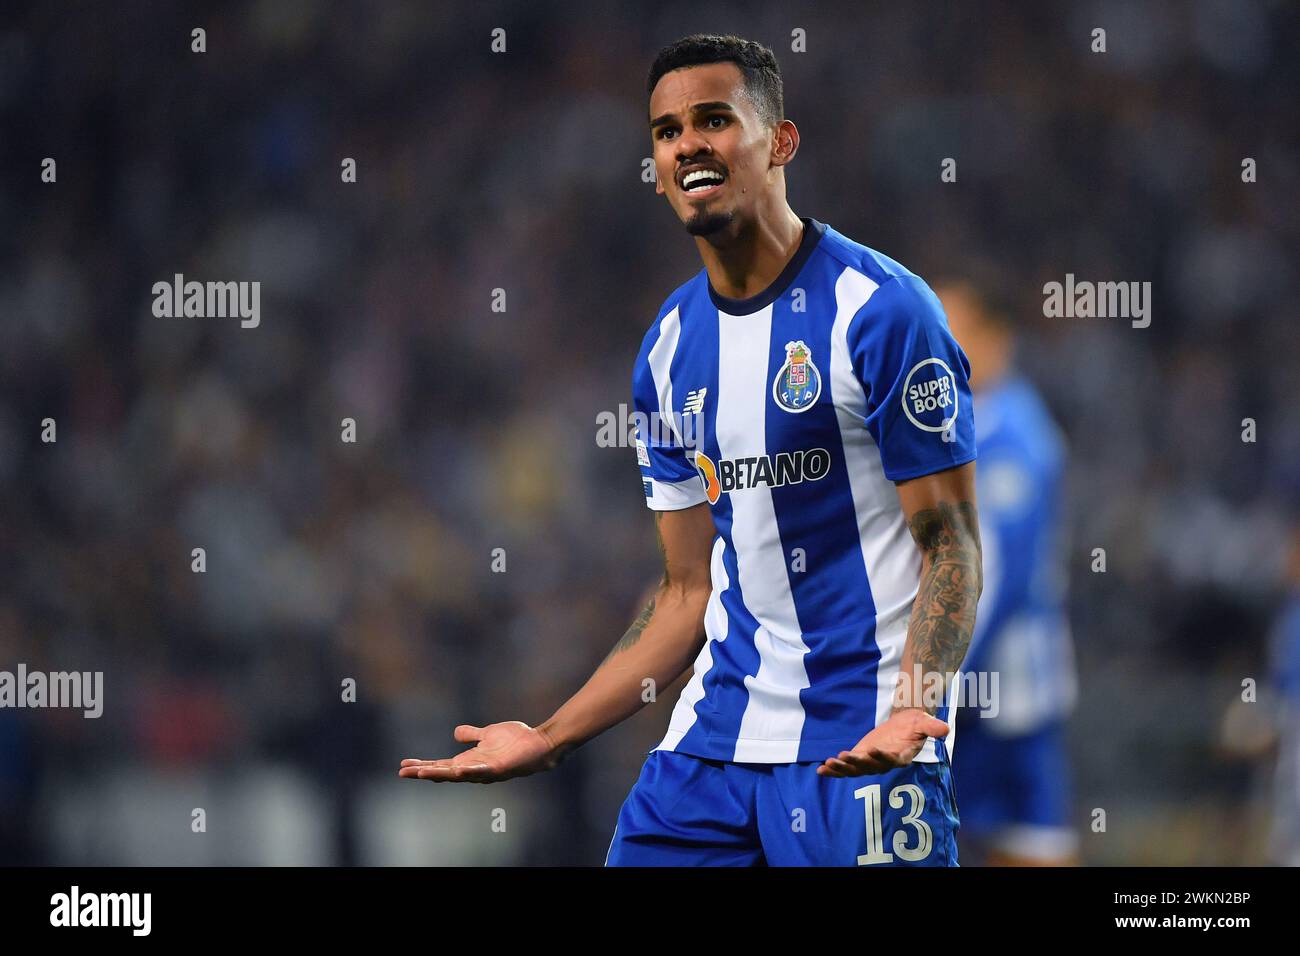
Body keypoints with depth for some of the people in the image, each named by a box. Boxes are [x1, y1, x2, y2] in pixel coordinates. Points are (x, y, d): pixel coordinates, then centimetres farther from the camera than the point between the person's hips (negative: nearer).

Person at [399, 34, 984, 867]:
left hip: (862, 744, -6)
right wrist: (549, 738, 10)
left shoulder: (882, 310, -8)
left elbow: (949, 544, -10)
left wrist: (914, 710, -26)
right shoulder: (670, 348, 11)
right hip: (715, 738, 6)